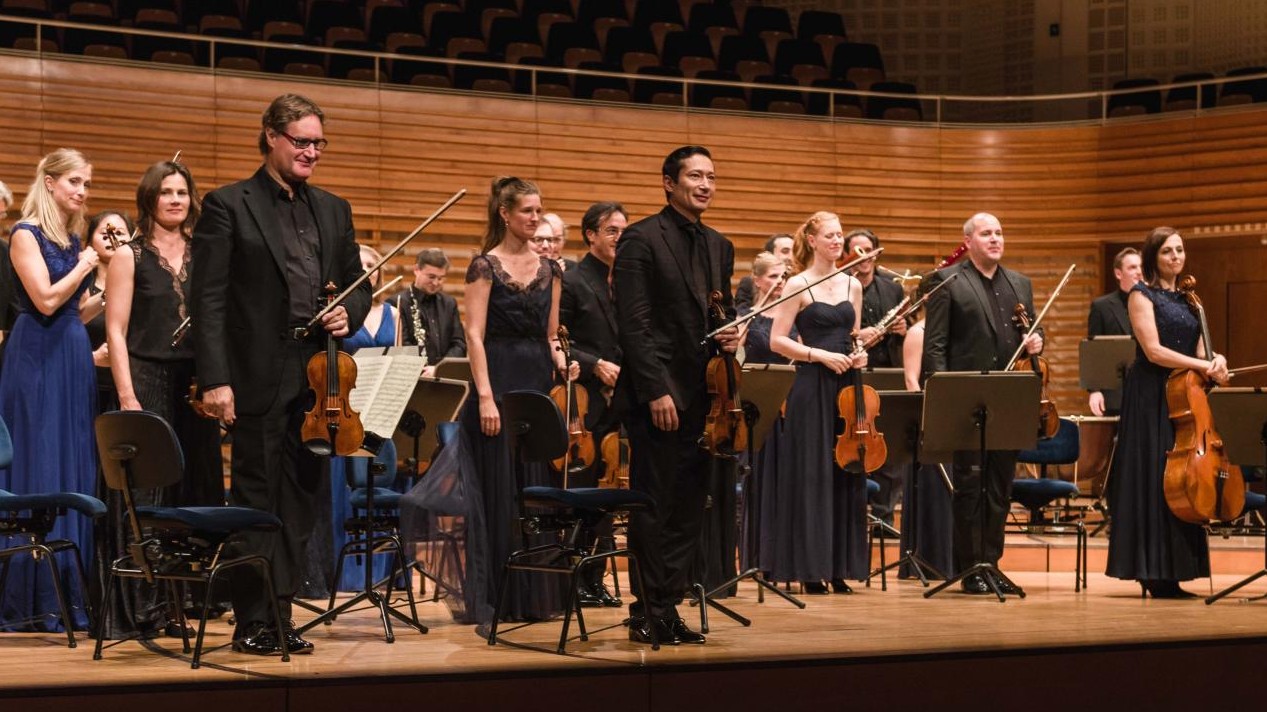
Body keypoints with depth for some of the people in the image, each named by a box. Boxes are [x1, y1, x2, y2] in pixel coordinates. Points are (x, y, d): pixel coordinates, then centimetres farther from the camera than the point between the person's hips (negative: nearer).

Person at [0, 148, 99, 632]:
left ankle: (68, 597, 10)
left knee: (76, 474, 5)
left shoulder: (74, 237, 15)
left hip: (75, 359, 7)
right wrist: (85, 265, -6)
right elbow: (46, 300, -16)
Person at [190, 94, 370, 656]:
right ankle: (253, 624, 7)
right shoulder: (228, 206, -2)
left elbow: (358, 286, 21)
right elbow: (207, 299, -8)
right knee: (257, 503, 0)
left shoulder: (334, 210, 15)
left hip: (316, 378, 5)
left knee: (299, 503, 9)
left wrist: (348, 314, -3)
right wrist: (215, 379, -16)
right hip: (258, 378, -5)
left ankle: (281, 618, 16)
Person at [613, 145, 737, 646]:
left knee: (688, 510, 8)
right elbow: (633, 324, -13)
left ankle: (669, 609, 15)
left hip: (702, 397, 7)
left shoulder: (719, 247, 16)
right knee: (653, 507, -2)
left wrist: (732, 335, 1)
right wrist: (656, 391, -19)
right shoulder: (641, 239, -7)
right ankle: (649, 614, 5)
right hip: (656, 395, -7)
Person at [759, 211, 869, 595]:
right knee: (811, 476, -3)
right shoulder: (798, 285, -3)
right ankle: (810, 568, 3)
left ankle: (839, 566, 12)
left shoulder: (852, 285, 12)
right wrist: (820, 355, -16)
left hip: (847, 387, 5)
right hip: (812, 389, -5)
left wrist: (859, 354, -1)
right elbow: (777, 341, -7)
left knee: (845, 477, 5)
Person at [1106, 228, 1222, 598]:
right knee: (1153, 480, -7)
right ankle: (1154, 573, -4)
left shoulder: (1186, 299, 16)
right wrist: (1203, 366, -16)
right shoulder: (1142, 295, -5)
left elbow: (1197, 348, 14)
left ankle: (1170, 575, 7)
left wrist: (1215, 358, -9)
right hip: (1151, 397, -7)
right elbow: (1154, 351, -14)